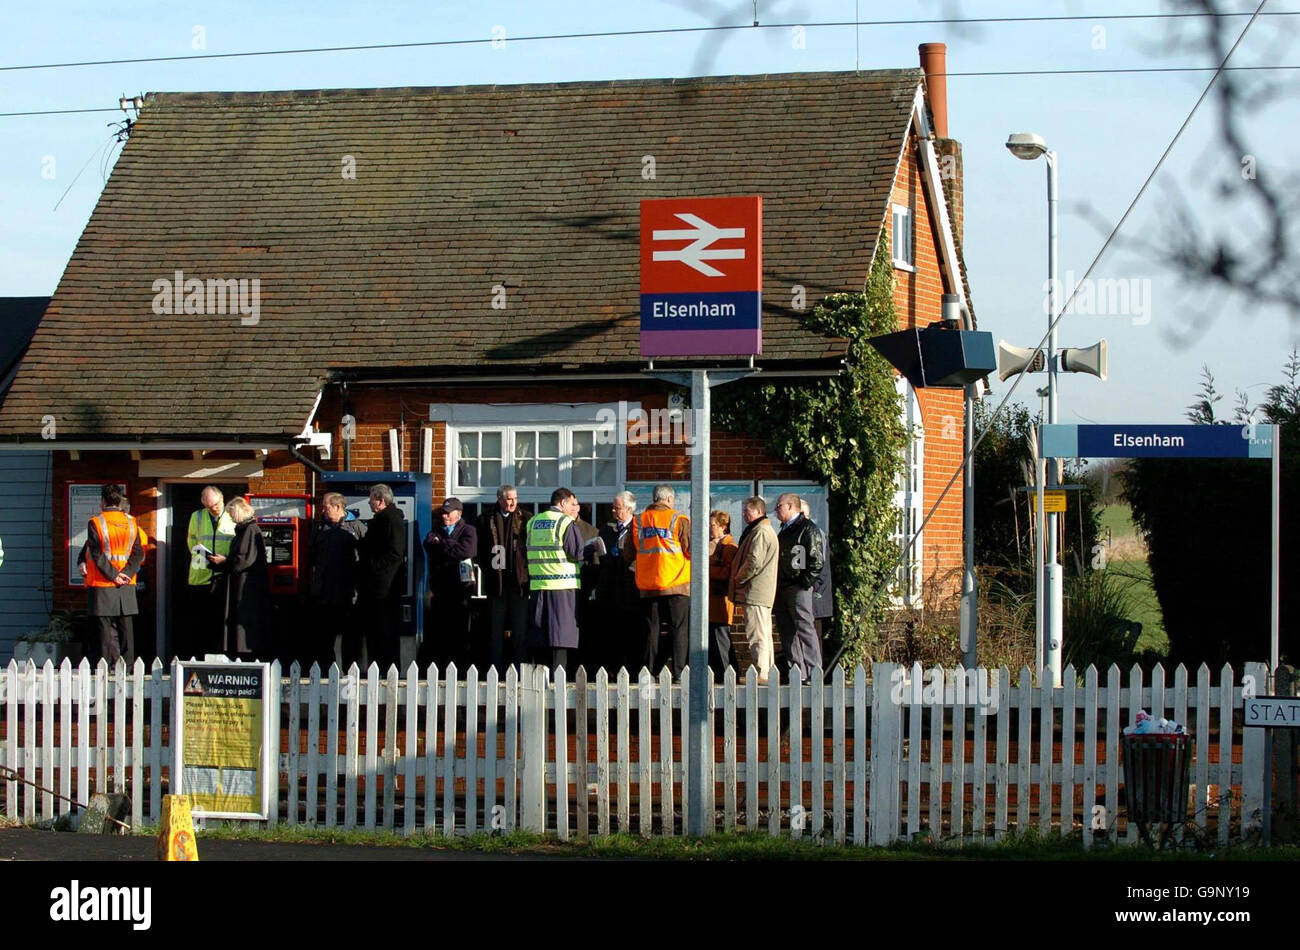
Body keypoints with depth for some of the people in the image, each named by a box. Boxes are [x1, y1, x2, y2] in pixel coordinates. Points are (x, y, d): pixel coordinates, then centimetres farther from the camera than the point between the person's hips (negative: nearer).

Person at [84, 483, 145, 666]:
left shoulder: (95, 523, -7)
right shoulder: (131, 523, 5)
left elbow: (97, 555, -13)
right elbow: (138, 553, 0)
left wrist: (113, 575, -10)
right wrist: (125, 574, -7)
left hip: (103, 586, -4)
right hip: (127, 587, 4)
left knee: (106, 627, -1)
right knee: (125, 626, 8)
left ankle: (110, 665, -3)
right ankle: (127, 664, 8)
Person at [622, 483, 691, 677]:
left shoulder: (637, 521, 7)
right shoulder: (679, 520, -5)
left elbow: (628, 555, 11)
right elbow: (692, 551, -6)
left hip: (647, 585, 3)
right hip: (675, 583, -3)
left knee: (651, 630, 8)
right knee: (679, 629, 0)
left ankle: (648, 671, 5)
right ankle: (679, 672, -4)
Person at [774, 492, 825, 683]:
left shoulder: (807, 528, -7)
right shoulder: (784, 530, 20)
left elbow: (816, 560, -12)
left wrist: (805, 583, -15)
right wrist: (776, 586, 15)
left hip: (798, 588, -9)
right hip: (782, 588, 9)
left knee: (804, 627, -10)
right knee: (786, 631, 8)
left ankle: (814, 672, -9)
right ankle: (795, 671, 11)